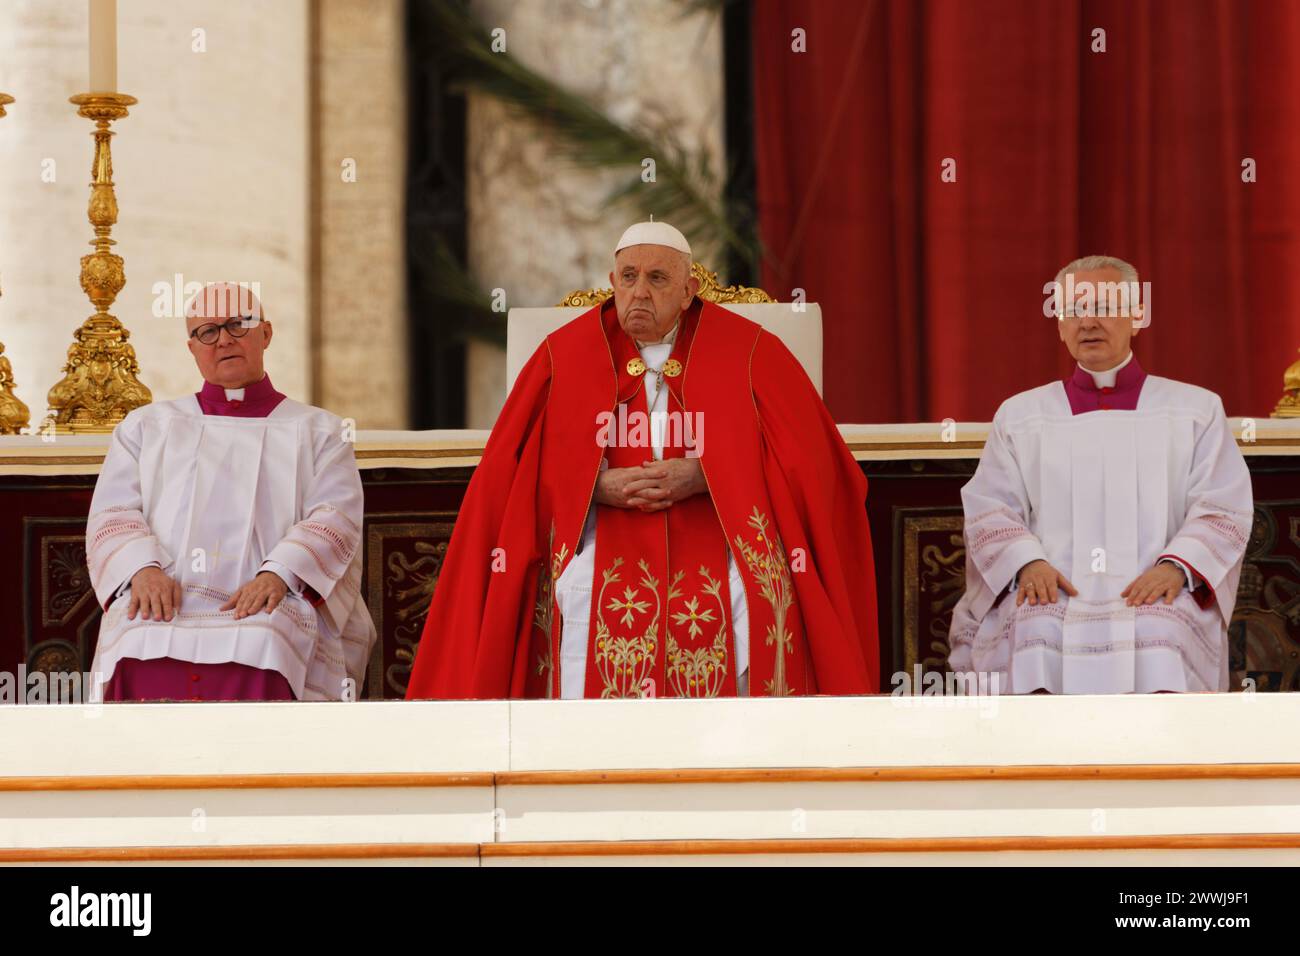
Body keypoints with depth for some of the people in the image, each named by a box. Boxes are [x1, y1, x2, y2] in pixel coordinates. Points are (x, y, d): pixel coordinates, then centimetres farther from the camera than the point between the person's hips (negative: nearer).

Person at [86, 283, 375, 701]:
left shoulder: (317, 431, 23)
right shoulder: (147, 426, 28)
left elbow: (336, 518, 7)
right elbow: (112, 514, 15)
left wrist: (278, 574, -15)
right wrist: (143, 569, -10)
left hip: (270, 609, -1)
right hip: (160, 615, 1)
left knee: (258, 649, -38)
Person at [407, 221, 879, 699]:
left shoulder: (748, 351, 4)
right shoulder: (566, 355, 7)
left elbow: (803, 454, 0)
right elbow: (512, 470, 6)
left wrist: (702, 476, -13)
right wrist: (599, 485, -12)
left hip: (714, 530, 0)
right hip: (603, 533, 1)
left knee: (744, 598, -30)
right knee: (584, 593, -30)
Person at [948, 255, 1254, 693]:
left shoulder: (1195, 409, 18)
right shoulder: (1019, 415, 21)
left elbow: (1223, 509, 8)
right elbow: (990, 509, 11)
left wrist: (1175, 566, -13)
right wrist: (1028, 562, -12)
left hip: (1152, 592, -1)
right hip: (1053, 592, 1)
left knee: (1159, 632, -37)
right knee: (1035, 633, -35)